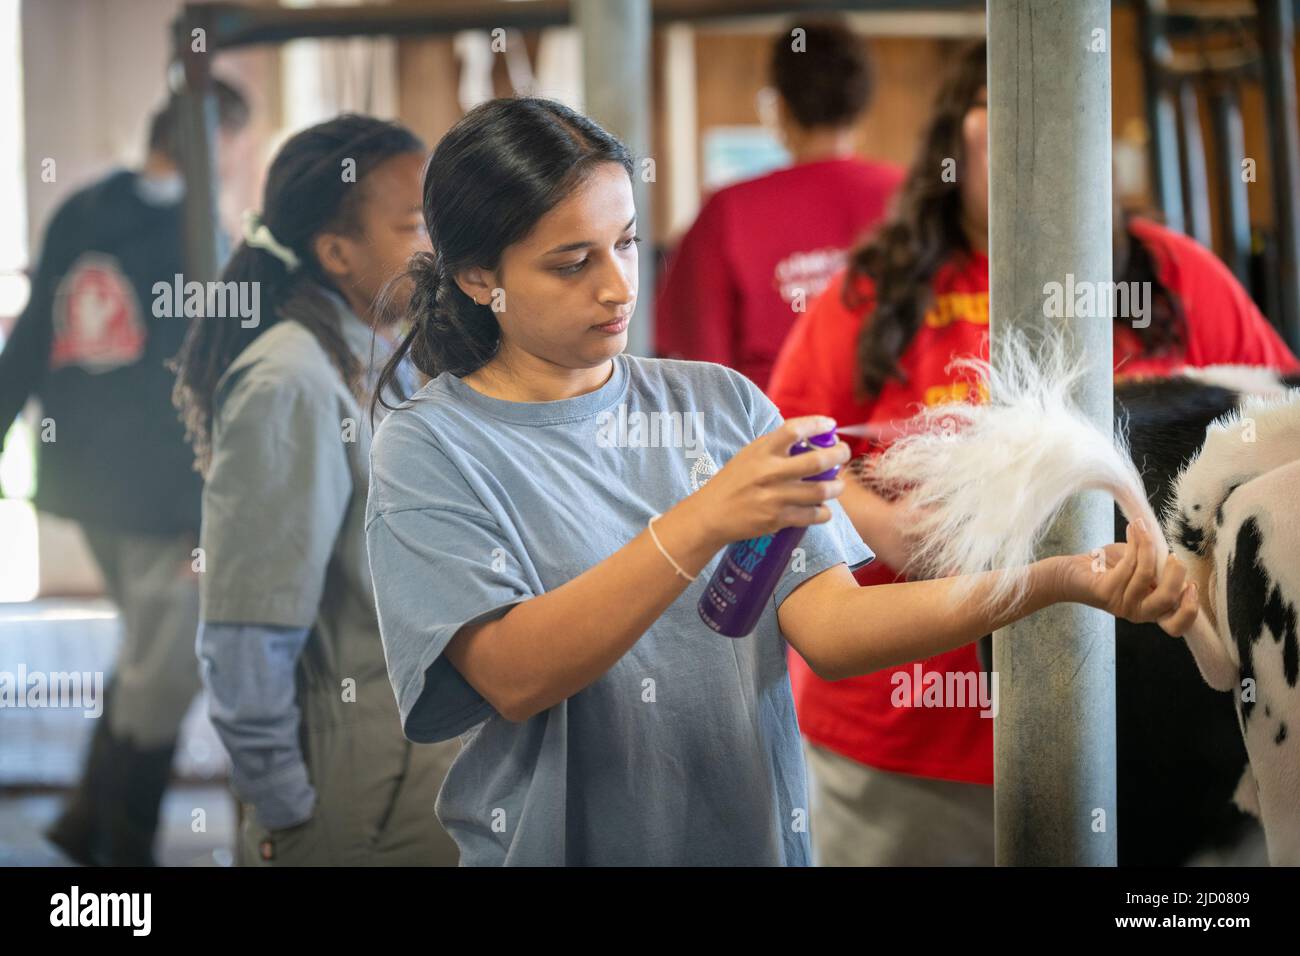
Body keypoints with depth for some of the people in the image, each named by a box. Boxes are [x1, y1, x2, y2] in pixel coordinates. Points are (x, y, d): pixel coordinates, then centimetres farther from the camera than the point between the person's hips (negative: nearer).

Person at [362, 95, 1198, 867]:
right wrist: (702, 525, -33)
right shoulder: (431, 452, -9)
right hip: (559, 844, -3)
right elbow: (514, 677, -22)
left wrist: (1062, 581, -20)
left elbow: (830, 627, -7)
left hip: (755, 833, 4)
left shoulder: (720, 403, 2)